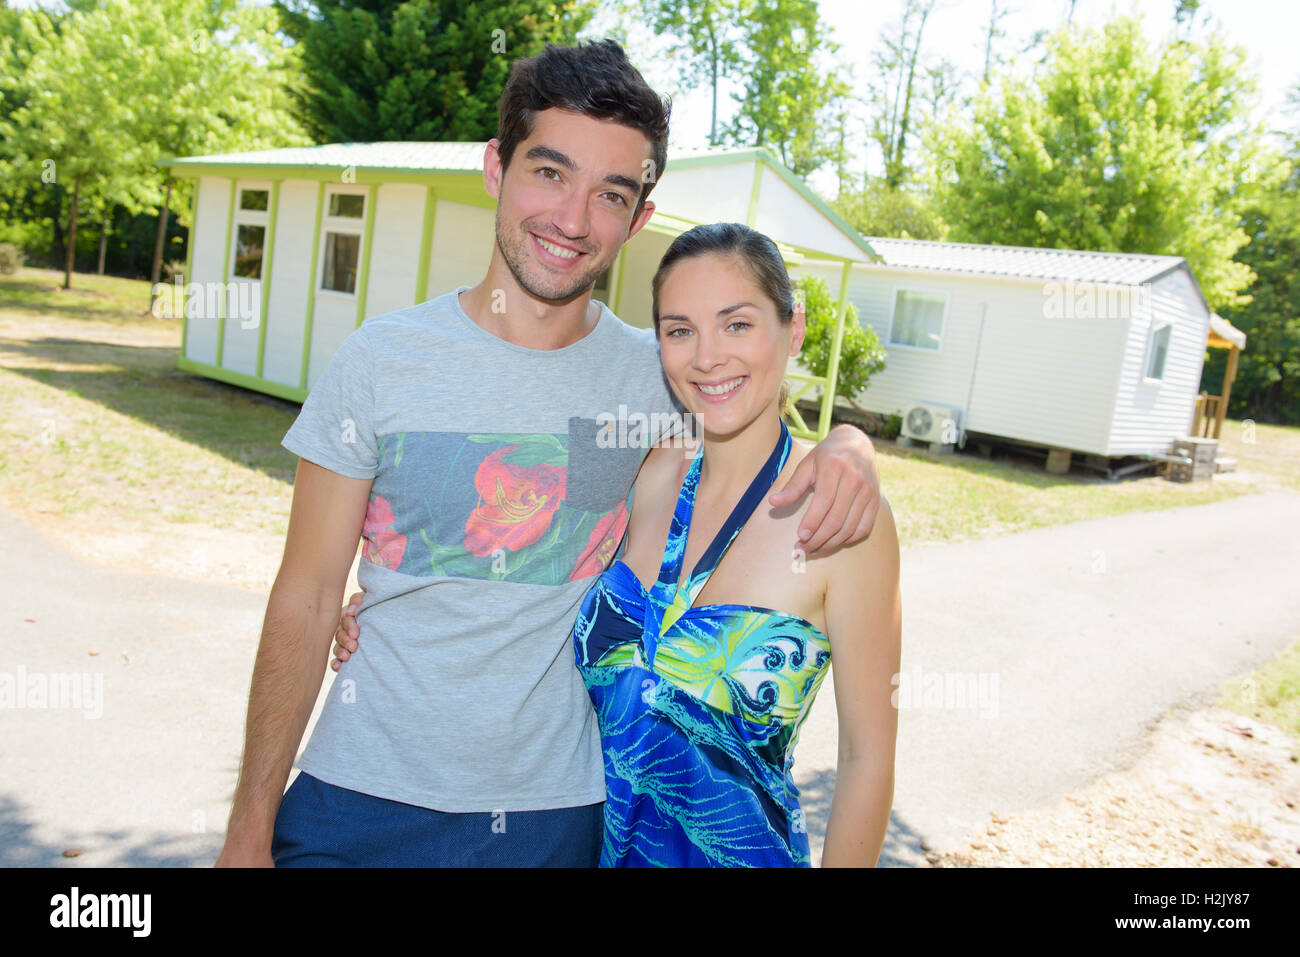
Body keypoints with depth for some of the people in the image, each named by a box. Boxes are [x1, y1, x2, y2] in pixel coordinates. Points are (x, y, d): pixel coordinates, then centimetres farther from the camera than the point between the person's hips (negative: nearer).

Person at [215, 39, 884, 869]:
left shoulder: (657, 376, -5)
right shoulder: (382, 359, -7)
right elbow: (305, 605, -5)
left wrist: (849, 445, -13)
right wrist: (249, 832, -4)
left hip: (559, 813, 2)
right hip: (362, 800, -1)